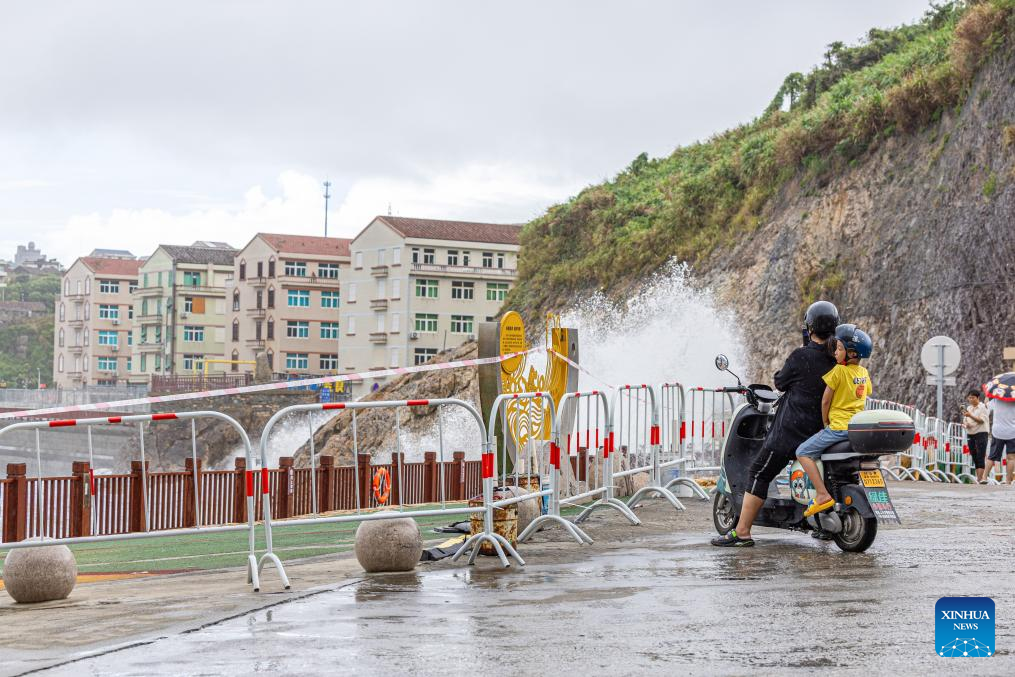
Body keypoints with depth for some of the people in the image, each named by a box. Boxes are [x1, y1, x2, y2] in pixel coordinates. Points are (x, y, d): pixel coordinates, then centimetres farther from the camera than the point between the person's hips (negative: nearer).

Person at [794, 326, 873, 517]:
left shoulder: (838, 370, -12)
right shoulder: (864, 373, 9)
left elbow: (825, 401, -8)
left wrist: (826, 423, 5)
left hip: (839, 427, -8)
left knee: (803, 452, -5)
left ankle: (822, 494, -18)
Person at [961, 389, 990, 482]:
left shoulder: (983, 407, -3)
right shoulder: (968, 408, 16)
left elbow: (982, 420, -13)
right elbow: (964, 421, 17)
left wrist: (970, 416, -23)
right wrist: (965, 424, -6)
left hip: (981, 433, -7)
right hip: (970, 434, 7)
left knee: (980, 456, -14)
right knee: (974, 457, 5)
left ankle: (980, 478, -22)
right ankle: (978, 477, 8)